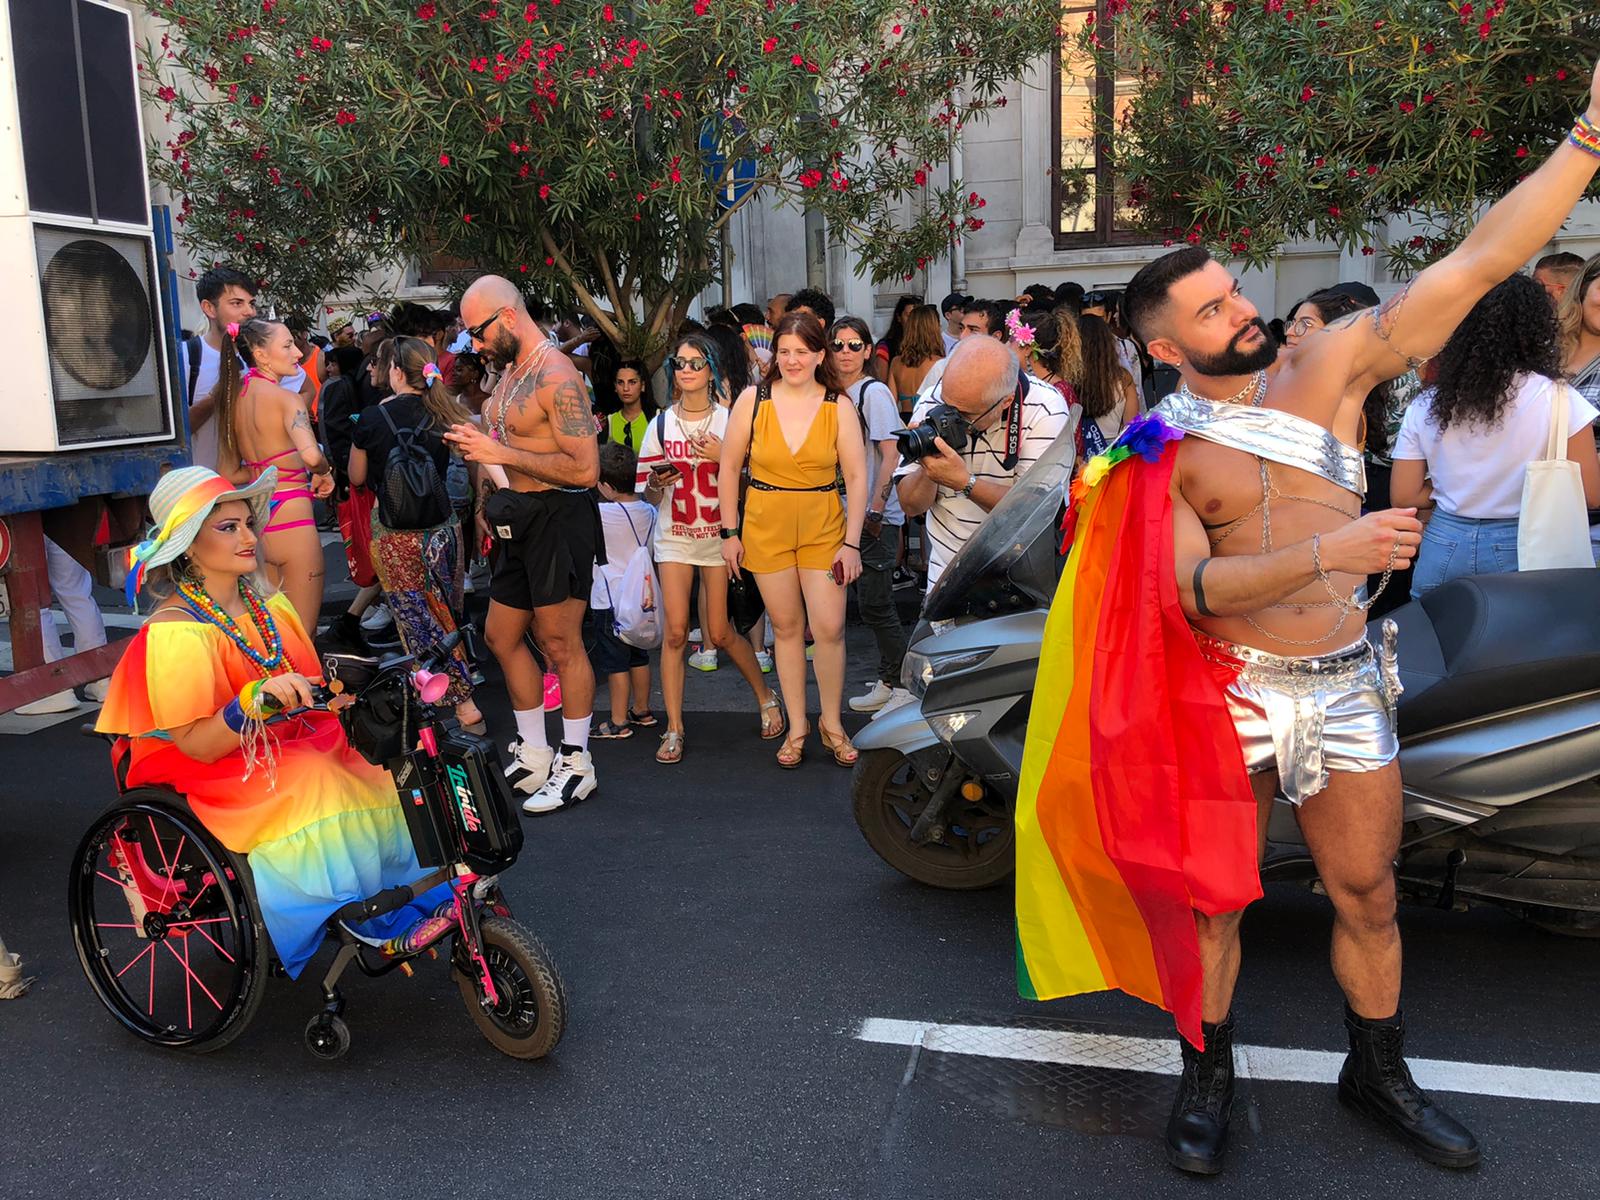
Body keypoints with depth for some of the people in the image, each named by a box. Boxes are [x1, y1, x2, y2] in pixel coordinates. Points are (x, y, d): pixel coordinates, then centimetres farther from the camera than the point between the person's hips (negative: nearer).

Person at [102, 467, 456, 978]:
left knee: (388, 776, -16)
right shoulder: (175, 630, -16)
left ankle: (430, 896, -7)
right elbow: (197, 745, -21)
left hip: (290, 747, 7)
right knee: (318, 789, -33)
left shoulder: (269, 604, 6)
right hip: (213, 777, -7)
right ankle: (381, 923, -18)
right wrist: (257, 700, -37)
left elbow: (310, 690, 12)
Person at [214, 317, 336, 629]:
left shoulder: (233, 396, 9)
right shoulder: (284, 398, -13)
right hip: (291, 521, -7)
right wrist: (323, 472, -10)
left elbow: (228, 472, 16)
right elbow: (311, 455, -31)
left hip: (257, 520, 7)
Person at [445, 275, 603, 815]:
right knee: (501, 635, 15)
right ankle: (533, 755, 28)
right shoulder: (508, 370, 14)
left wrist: (502, 453, -22)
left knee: (560, 643, -1)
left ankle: (575, 764, 13)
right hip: (518, 520, 10)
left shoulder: (555, 377, -16)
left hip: (556, 517, -10)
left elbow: (585, 468, -23)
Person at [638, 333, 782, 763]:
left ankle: (765, 696, 27)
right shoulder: (661, 424, 4)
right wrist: (656, 484, -15)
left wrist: (723, 458, -16)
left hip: (719, 534, -1)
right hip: (674, 537, 2)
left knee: (720, 634, 1)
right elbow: (649, 496, 7)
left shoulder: (729, 421, 0)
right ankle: (674, 729, 2)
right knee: (674, 632, -7)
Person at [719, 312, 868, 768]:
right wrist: (729, 532, 1)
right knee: (786, 626, 8)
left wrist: (851, 542, -7)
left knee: (829, 628, -5)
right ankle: (797, 727, 21)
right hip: (765, 527, 1)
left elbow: (856, 477, -2)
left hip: (823, 528, 0)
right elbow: (729, 467, 3)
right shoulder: (753, 400, -2)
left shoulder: (838, 407, -3)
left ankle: (831, 722, 16)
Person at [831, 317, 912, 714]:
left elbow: (890, 456, -16)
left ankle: (902, 685, 6)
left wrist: (876, 511, -19)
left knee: (875, 603, -6)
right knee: (869, 603, 13)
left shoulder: (874, 392, -10)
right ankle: (888, 681, 23)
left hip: (877, 518, -8)